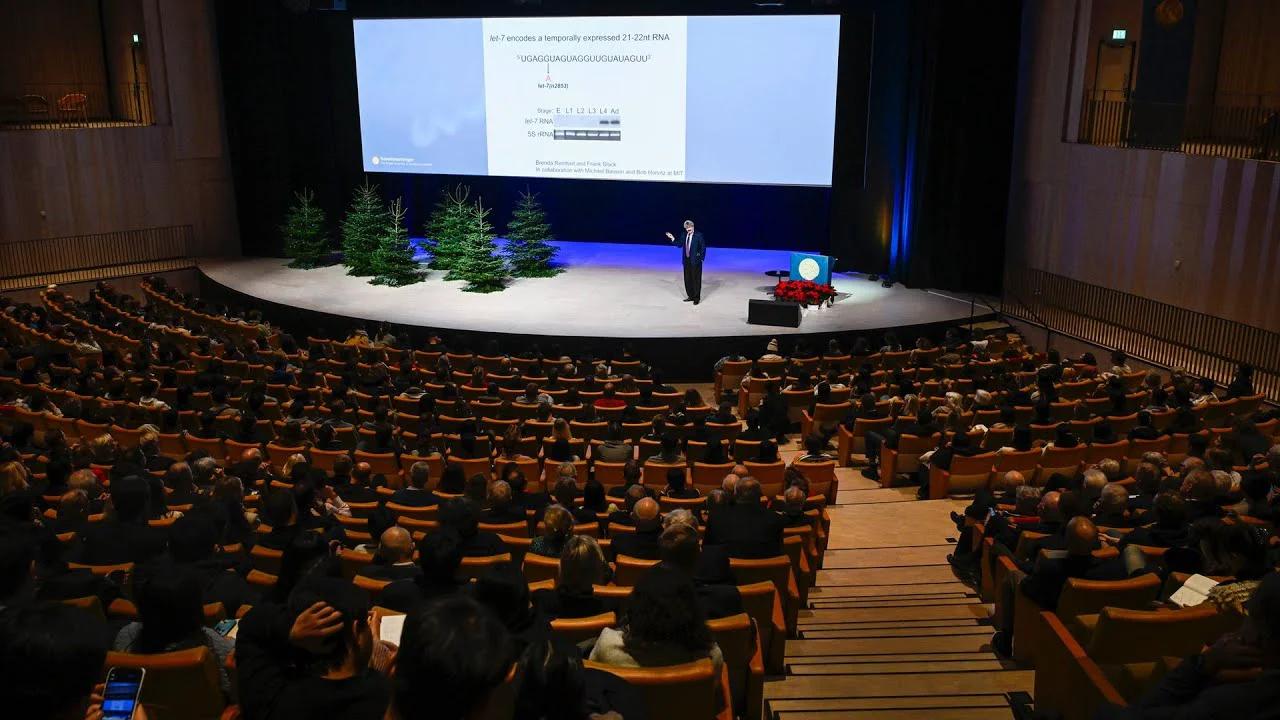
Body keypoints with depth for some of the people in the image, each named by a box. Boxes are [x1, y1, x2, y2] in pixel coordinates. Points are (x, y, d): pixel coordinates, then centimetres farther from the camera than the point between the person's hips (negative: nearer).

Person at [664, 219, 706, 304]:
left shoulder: (699, 235, -8)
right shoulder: (684, 235, 7)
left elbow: (703, 247, -6)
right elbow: (680, 244, 10)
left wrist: (701, 258, -11)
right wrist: (673, 239, -1)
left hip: (695, 261, -6)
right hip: (687, 260, 6)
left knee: (696, 279, 0)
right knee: (687, 279, 11)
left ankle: (697, 298, 8)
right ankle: (691, 296, 23)